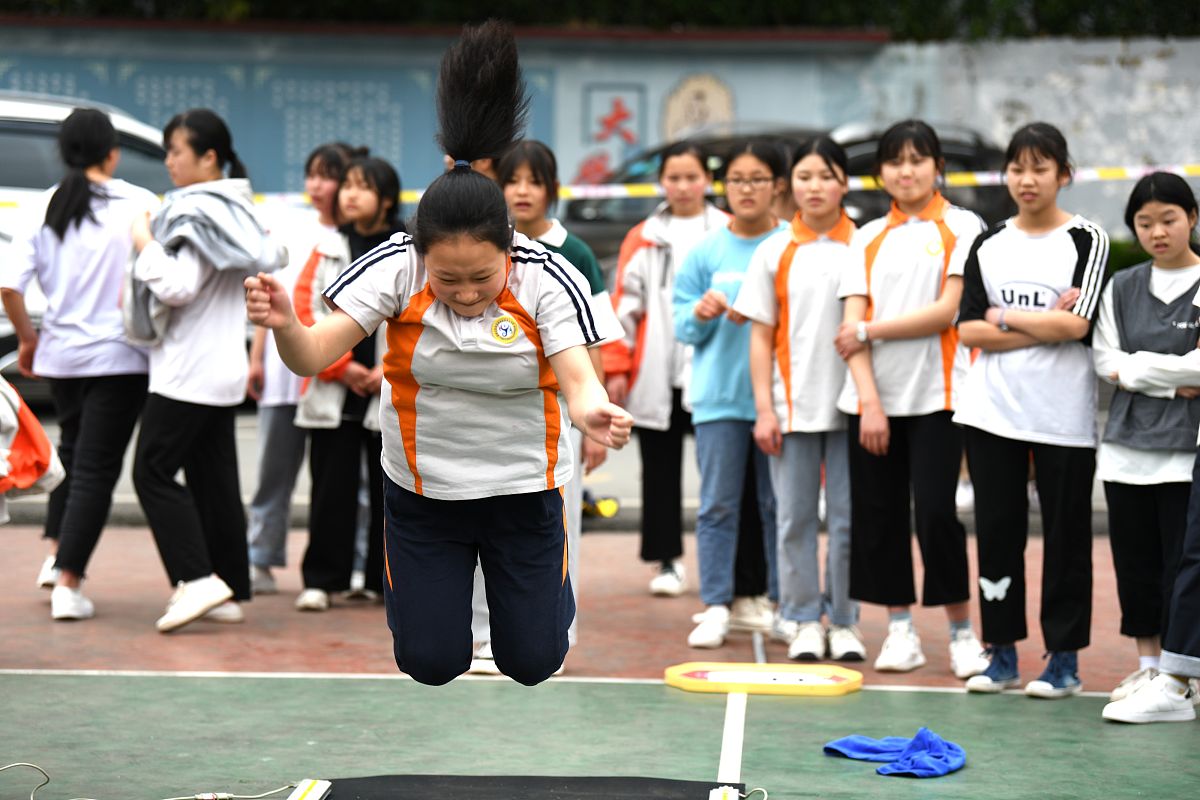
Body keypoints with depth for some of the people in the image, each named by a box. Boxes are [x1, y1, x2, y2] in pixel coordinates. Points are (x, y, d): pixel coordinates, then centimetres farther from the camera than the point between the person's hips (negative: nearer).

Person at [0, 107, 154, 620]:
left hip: (59, 354, 4)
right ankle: (68, 583, -4)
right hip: (118, 356, -4)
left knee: (72, 449, 26)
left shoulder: (47, 207, 0)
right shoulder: (139, 204, -9)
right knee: (96, 468, 1)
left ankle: (59, 556, 23)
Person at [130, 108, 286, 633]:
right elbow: (272, 258, 22)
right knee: (214, 478, 10)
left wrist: (146, 246, -10)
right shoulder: (236, 208, 14)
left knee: (153, 472, -7)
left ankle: (198, 579, -15)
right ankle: (231, 591, 11)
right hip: (222, 367, 10)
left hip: (187, 369, -10)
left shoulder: (195, 213, -15)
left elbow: (178, 287, -23)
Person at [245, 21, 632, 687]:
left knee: (532, 663, 6)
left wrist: (593, 413, -53)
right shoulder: (398, 266, -20)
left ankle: (545, 574, 39)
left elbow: (578, 378, -30)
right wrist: (284, 324, -49)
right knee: (432, 665, 3)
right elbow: (314, 355, -26)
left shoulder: (547, 280, -20)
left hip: (524, 485, 0)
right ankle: (418, 577, 36)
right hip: (422, 487, 0)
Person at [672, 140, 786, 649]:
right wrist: (700, 314, -13)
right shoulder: (706, 251, 5)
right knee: (718, 504, 1)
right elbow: (682, 327, 8)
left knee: (778, 503, 7)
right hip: (718, 394, 1)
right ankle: (716, 607, 5)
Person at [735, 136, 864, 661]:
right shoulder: (776, 252, 5)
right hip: (793, 406, 1)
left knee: (848, 518, 2)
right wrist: (764, 409, -2)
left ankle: (843, 622, 12)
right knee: (795, 517, 4)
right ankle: (803, 621, 13)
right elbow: (761, 336, 6)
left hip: (850, 405, -1)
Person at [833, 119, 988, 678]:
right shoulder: (868, 238, 12)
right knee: (877, 512, 2)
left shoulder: (961, 228, 2)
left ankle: (962, 632, 3)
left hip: (935, 395, -4)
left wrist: (870, 331, -6)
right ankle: (900, 629, 13)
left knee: (935, 510, -10)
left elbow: (947, 310, -9)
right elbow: (852, 326, 4)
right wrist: (868, 401, -7)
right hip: (873, 397, 4)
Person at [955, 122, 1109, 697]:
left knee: (1065, 533, 2)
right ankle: (1002, 653, 15)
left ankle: (1064, 658, 10)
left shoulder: (1087, 241, -1)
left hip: (1063, 415, -3)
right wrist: (1043, 325, -10)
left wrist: (1005, 317, -6)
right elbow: (969, 329, -1)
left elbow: (1076, 324, -14)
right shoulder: (989, 246, 10)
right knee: (996, 530, 6)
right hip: (992, 409, 3)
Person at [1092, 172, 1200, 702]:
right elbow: (1105, 359, 3)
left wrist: (1135, 368, -5)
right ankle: (1146, 664, 18)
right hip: (1127, 446, 4)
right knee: (1134, 561, 8)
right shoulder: (1122, 288, 12)